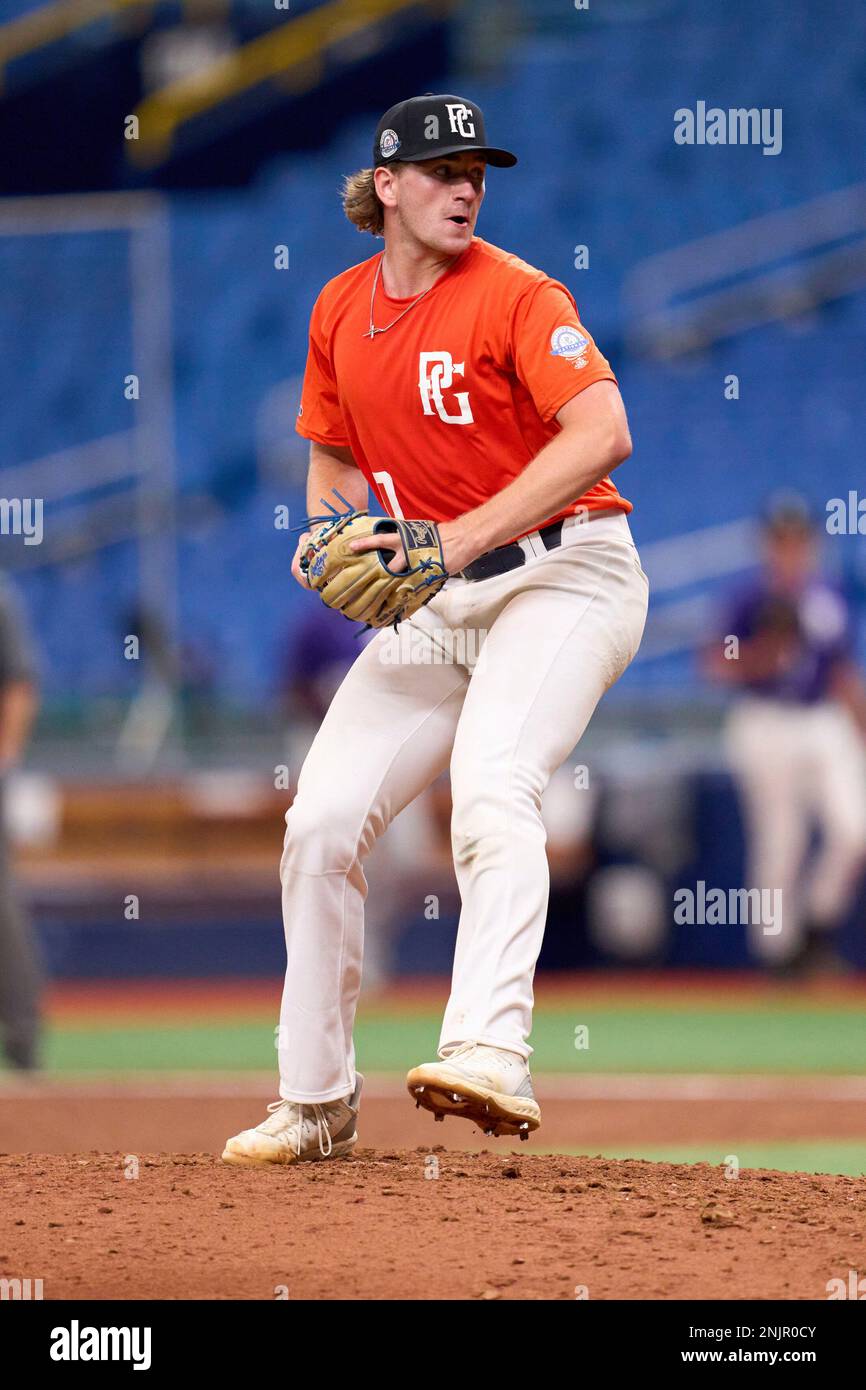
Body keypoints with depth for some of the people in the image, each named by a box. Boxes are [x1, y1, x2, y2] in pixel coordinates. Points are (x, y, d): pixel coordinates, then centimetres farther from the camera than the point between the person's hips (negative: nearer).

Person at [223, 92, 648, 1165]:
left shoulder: (516, 296, -14)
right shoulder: (341, 312, 7)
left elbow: (602, 433, -28)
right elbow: (335, 456, 22)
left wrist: (463, 535, -33)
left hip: (563, 573, -7)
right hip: (435, 597, 7)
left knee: (491, 778, -32)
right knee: (321, 821, 0)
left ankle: (490, 1056, -46)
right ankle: (315, 1105, 13)